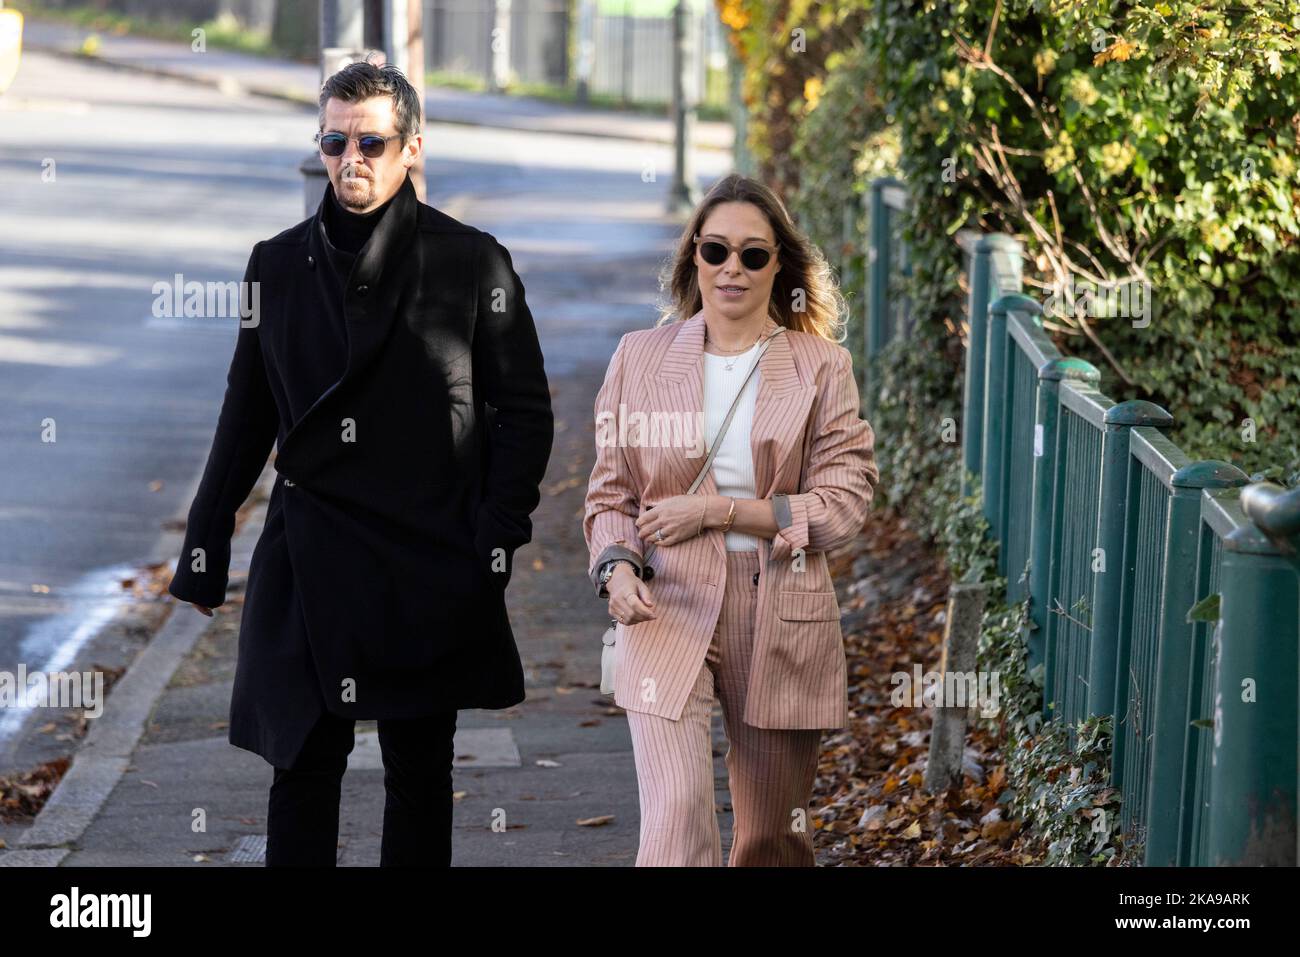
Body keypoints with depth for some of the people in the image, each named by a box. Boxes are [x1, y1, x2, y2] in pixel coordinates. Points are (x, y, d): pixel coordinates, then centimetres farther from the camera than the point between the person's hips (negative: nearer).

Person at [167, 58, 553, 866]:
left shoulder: (474, 262, 0)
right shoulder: (279, 265, 9)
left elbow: (525, 412, 1)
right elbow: (246, 415, 13)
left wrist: (498, 535, -8)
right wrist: (205, 545, 10)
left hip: (429, 565, -2)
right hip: (305, 559, 2)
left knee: (420, 773, 7)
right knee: (303, 762, -1)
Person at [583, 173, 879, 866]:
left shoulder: (821, 367, 2)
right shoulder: (641, 357, 5)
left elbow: (843, 503, -5)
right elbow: (610, 492, 10)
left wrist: (718, 510, -13)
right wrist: (616, 565, -11)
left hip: (782, 620, 1)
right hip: (666, 612, -1)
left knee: (773, 836, 11)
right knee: (675, 825, -17)